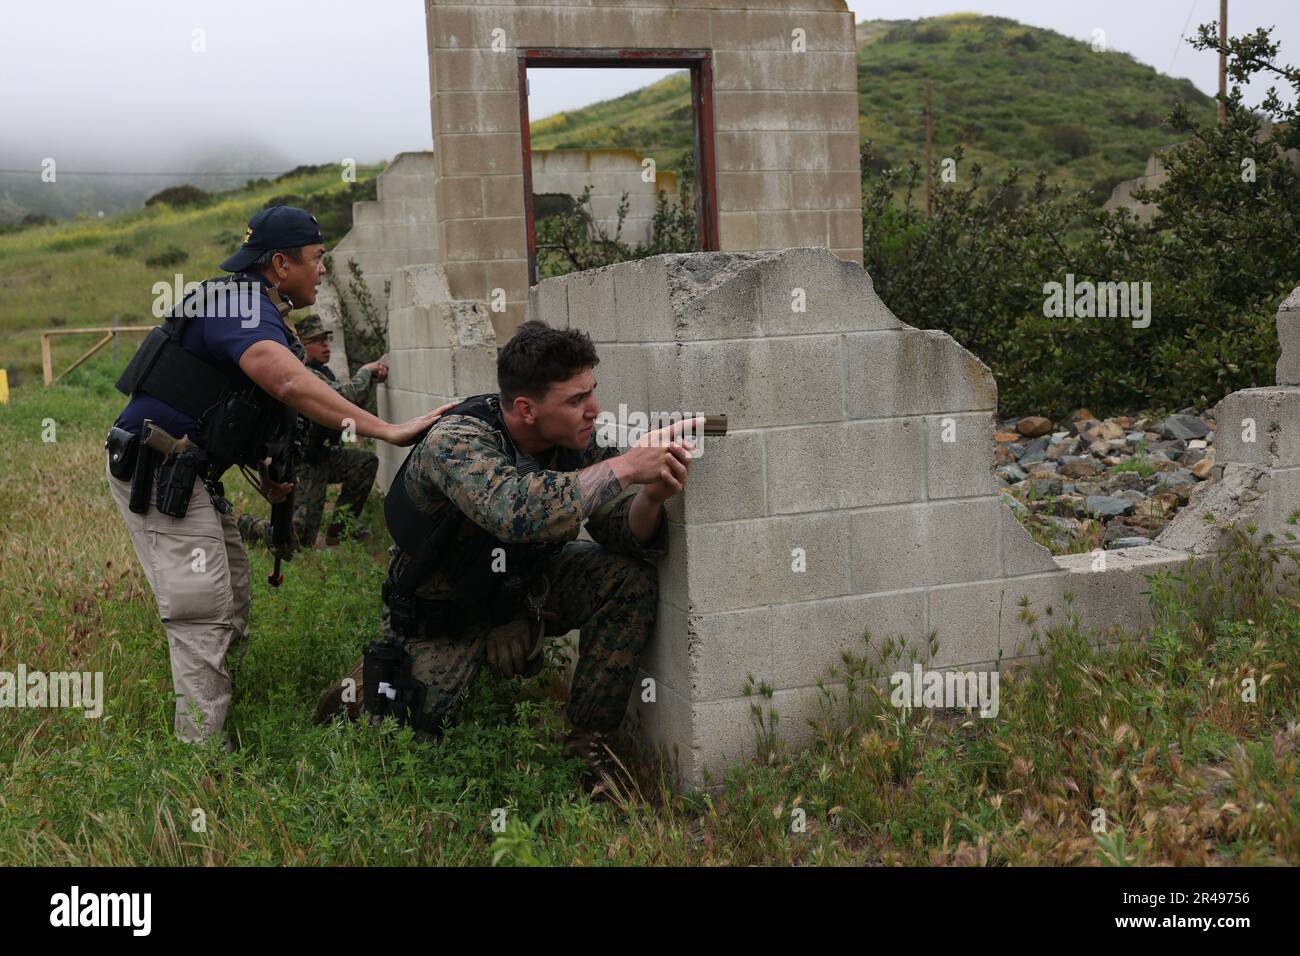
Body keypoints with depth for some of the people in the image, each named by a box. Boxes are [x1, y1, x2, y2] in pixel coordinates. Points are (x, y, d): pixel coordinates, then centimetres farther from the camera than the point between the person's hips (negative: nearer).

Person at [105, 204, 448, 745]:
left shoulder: (252, 307, 14)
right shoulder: (242, 306, -19)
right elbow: (290, 383, -38)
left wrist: (263, 470, 8)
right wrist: (387, 431, -40)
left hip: (188, 472, 10)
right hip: (157, 471, -10)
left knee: (232, 595, 13)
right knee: (204, 609, -12)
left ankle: (207, 727, 23)